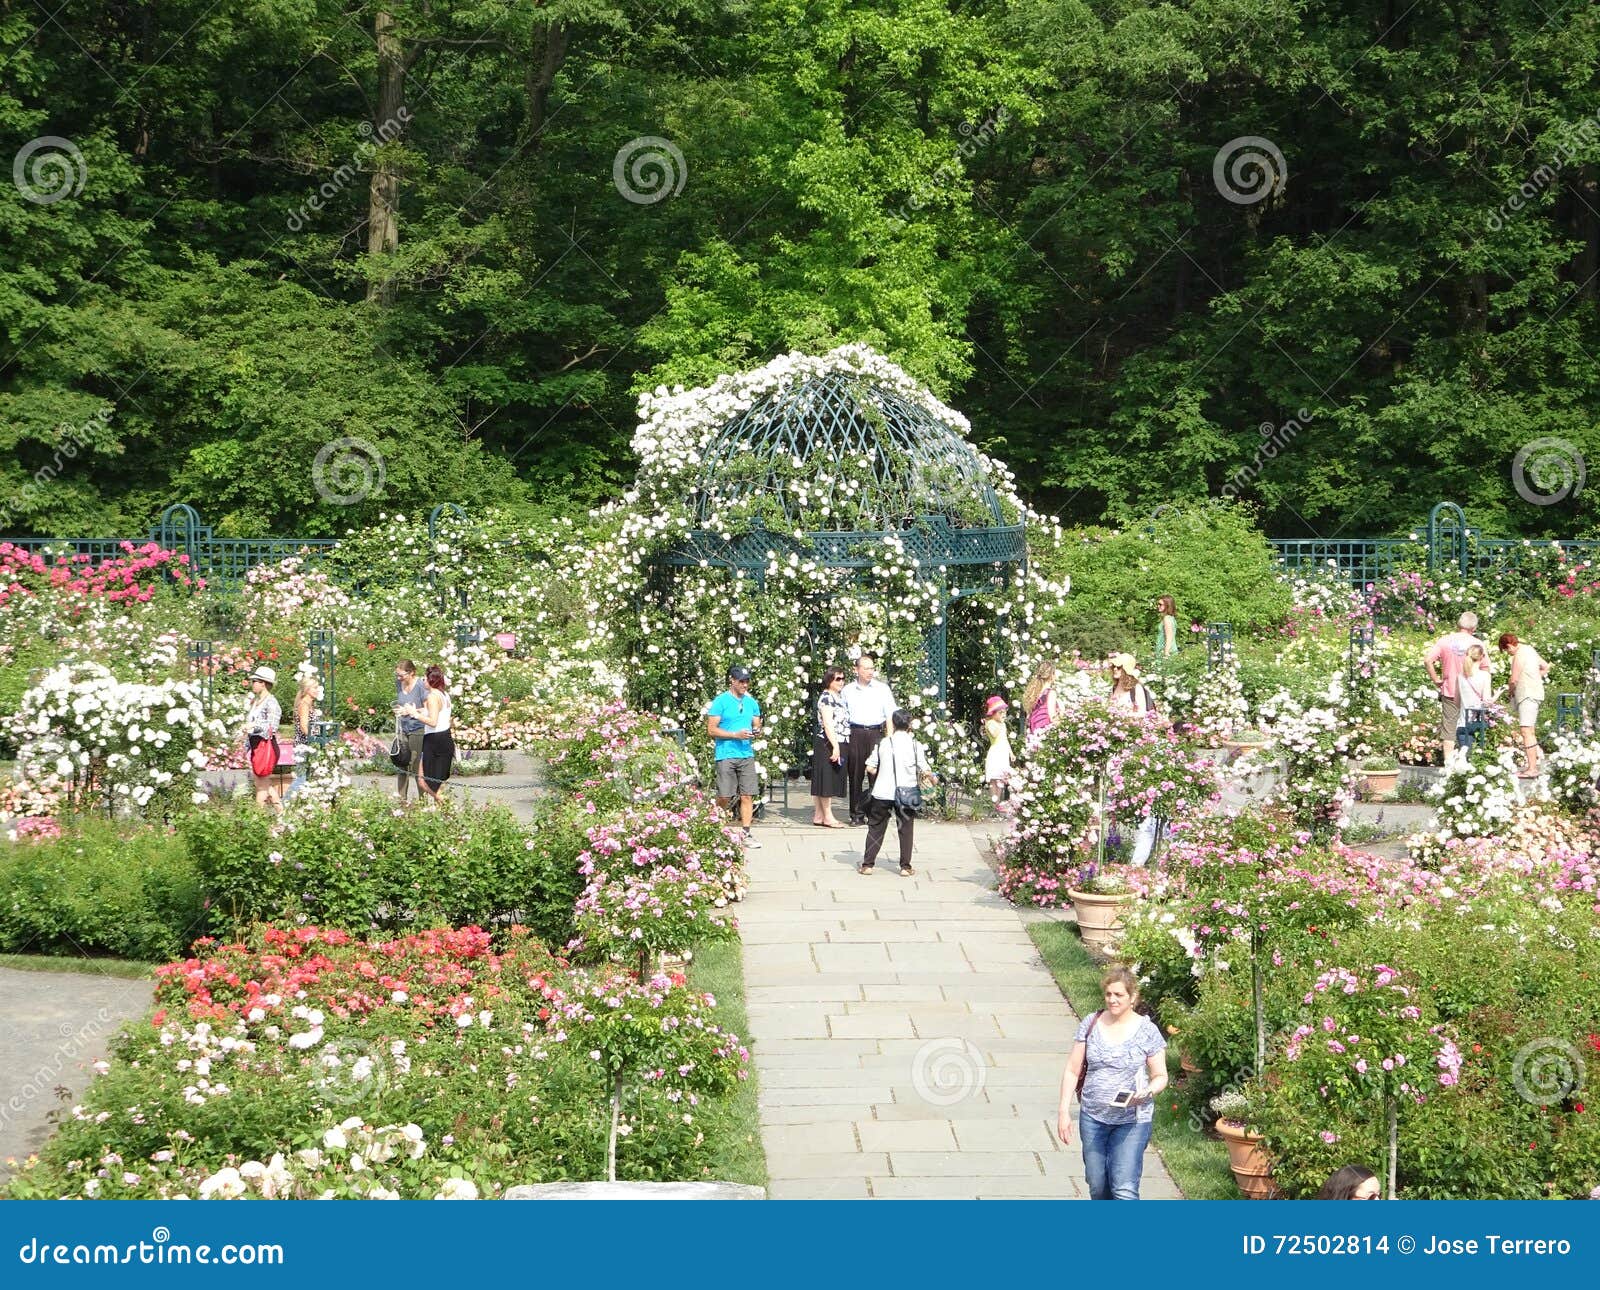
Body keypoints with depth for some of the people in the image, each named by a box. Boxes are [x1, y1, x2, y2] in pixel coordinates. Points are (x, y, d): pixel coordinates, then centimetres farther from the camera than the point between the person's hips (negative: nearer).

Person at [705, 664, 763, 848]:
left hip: (747, 755, 4)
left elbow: (757, 725, 20)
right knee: (724, 797, -3)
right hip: (726, 755, -4)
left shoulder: (751, 702, 14)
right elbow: (711, 730, -6)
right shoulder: (720, 702, -3)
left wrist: (756, 731, -5)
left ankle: (746, 833, 2)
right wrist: (736, 735, -15)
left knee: (747, 796, -1)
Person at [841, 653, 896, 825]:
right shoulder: (847, 691, 11)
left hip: (876, 733, -1)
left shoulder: (883, 689, 9)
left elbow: (890, 716, 7)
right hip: (855, 734, 1)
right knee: (855, 774, 0)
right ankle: (856, 814, 5)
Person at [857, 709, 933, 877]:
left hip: (882, 793, 1)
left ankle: (867, 864, 11)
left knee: (876, 828, 11)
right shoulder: (915, 746, -4)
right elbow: (925, 771, -5)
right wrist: (931, 779, 15)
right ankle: (905, 867, 9)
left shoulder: (882, 744, 1)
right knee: (906, 829, 9)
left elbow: (870, 767, 1)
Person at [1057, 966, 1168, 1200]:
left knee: (1124, 1190, -13)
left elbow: (1160, 1076, 0)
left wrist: (1147, 1092, -22)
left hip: (1132, 1121, -3)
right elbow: (1072, 1070, 5)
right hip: (1093, 1119, 4)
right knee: (1098, 1189, 10)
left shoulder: (1147, 1031, -6)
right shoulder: (1090, 1025, 1)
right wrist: (1064, 1111, -1)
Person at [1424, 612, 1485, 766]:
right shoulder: (1477, 644, -7)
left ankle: (1448, 762, 3)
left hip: (1449, 691, 1)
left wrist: (1436, 680, -2)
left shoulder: (1444, 641, -3)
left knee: (1449, 727, 6)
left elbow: (1428, 659, -10)